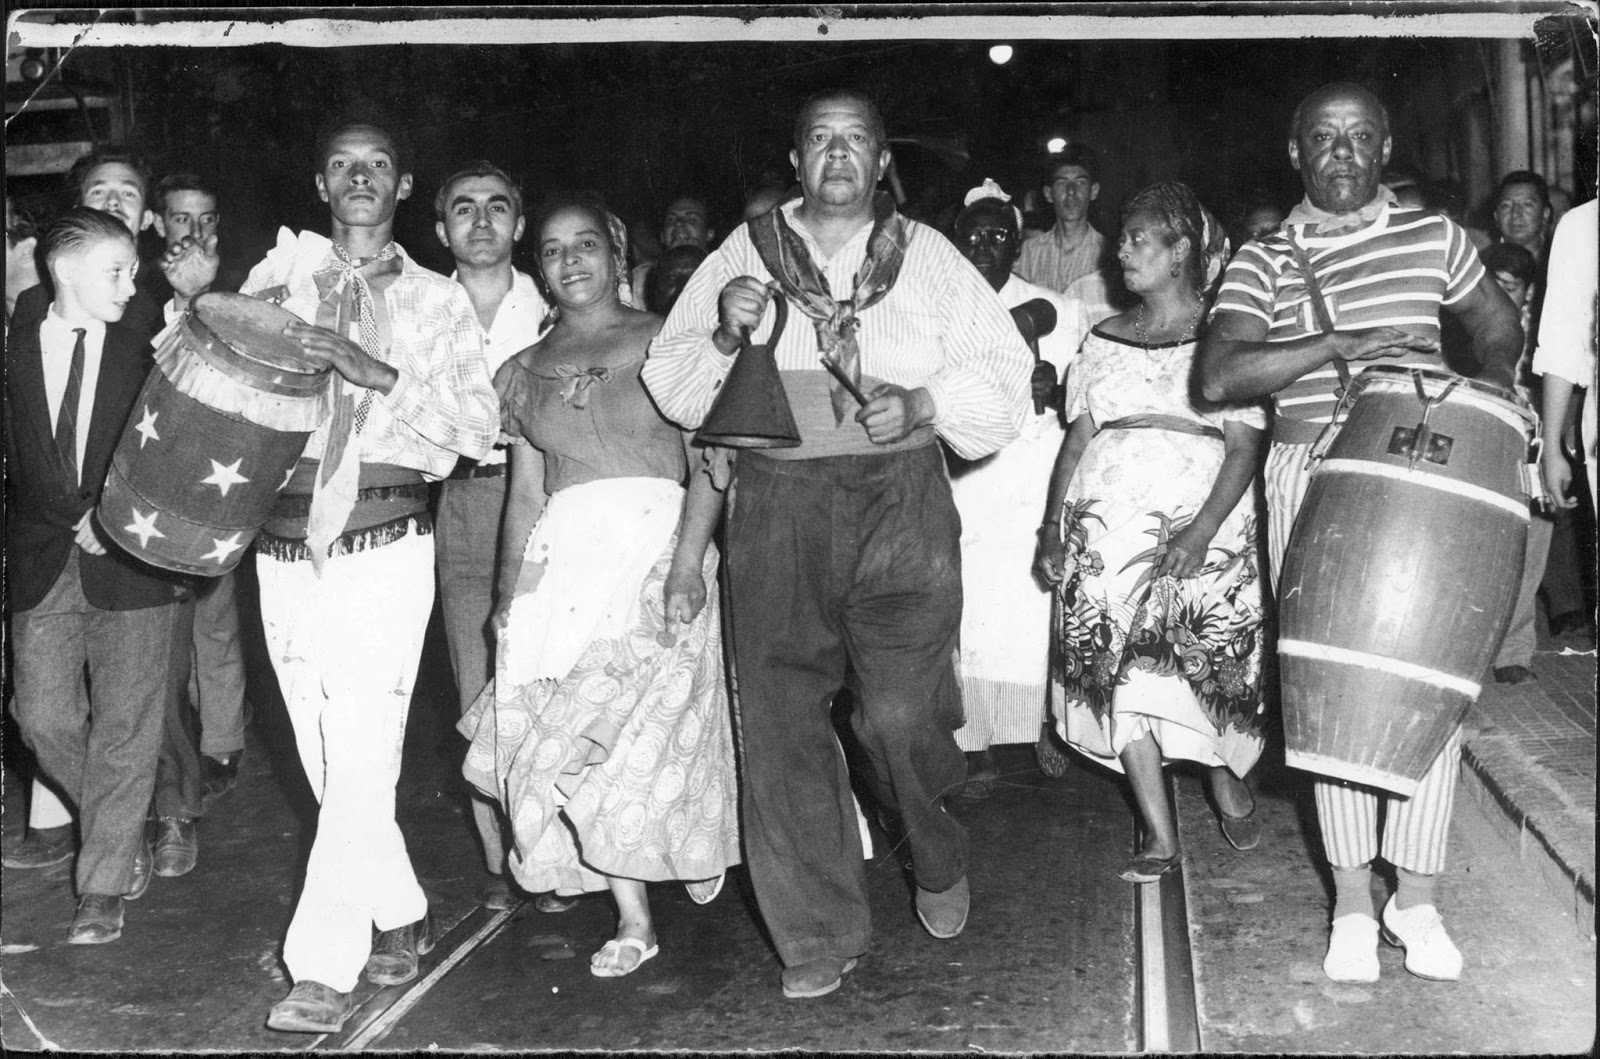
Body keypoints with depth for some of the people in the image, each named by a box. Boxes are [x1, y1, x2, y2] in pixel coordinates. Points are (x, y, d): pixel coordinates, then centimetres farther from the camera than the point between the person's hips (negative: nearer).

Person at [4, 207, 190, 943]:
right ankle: (123, 834, 26)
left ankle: (104, 887, 12)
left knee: (124, 731, 1)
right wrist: (79, 518, -14)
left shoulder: (142, 357, 2)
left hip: (130, 566, -1)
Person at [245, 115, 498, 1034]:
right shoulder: (279, 279, 14)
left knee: (361, 757, -11)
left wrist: (377, 373, -15)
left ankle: (324, 970, -7)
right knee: (326, 760, 9)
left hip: (384, 548, -3)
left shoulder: (440, 301, 9)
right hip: (286, 548, 3)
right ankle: (401, 918, 27)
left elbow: (478, 425, -2)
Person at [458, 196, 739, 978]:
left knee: (644, 713, -11)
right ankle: (632, 918, 3)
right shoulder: (527, 369, 17)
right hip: (562, 556, 4)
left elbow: (708, 461, -4)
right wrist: (508, 593, 7)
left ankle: (699, 852, 17)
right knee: (572, 729, -4)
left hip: (658, 541, -4)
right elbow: (525, 492, 16)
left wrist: (688, 559, -16)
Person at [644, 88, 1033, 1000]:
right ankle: (819, 934, 11)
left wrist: (924, 402, -10)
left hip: (899, 500, -1)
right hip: (776, 504, 2)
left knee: (900, 711, -11)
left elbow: (1004, 375, 8)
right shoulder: (742, 255, 14)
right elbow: (671, 386, 14)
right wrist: (723, 335, -6)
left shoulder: (928, 256, 12)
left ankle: (941, 861, 22)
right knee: (782, 717, -2)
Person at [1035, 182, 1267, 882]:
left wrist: (1202, 532, -16)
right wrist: (1052, 527, 3)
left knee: (1212, 659, -5)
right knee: (1117, 667, -3)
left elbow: (1245, 444, -4)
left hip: (1205, 516, -3)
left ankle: (1229, 786, 24)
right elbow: (1077, 438, 14)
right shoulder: (1103, 339, 17)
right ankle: (1160, 837, 4)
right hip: (1109, 519, 4)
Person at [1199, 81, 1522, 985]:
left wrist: (1483, 401, 1)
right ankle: (1352, 902, 15)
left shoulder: (1434, 237, 7)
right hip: (1313, 482, -1)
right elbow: (1219, 376, -12)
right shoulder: (1263, 262, 2)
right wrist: (1338, 345, -20)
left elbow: (1499, 329, 21)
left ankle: (1417, 895, 14)